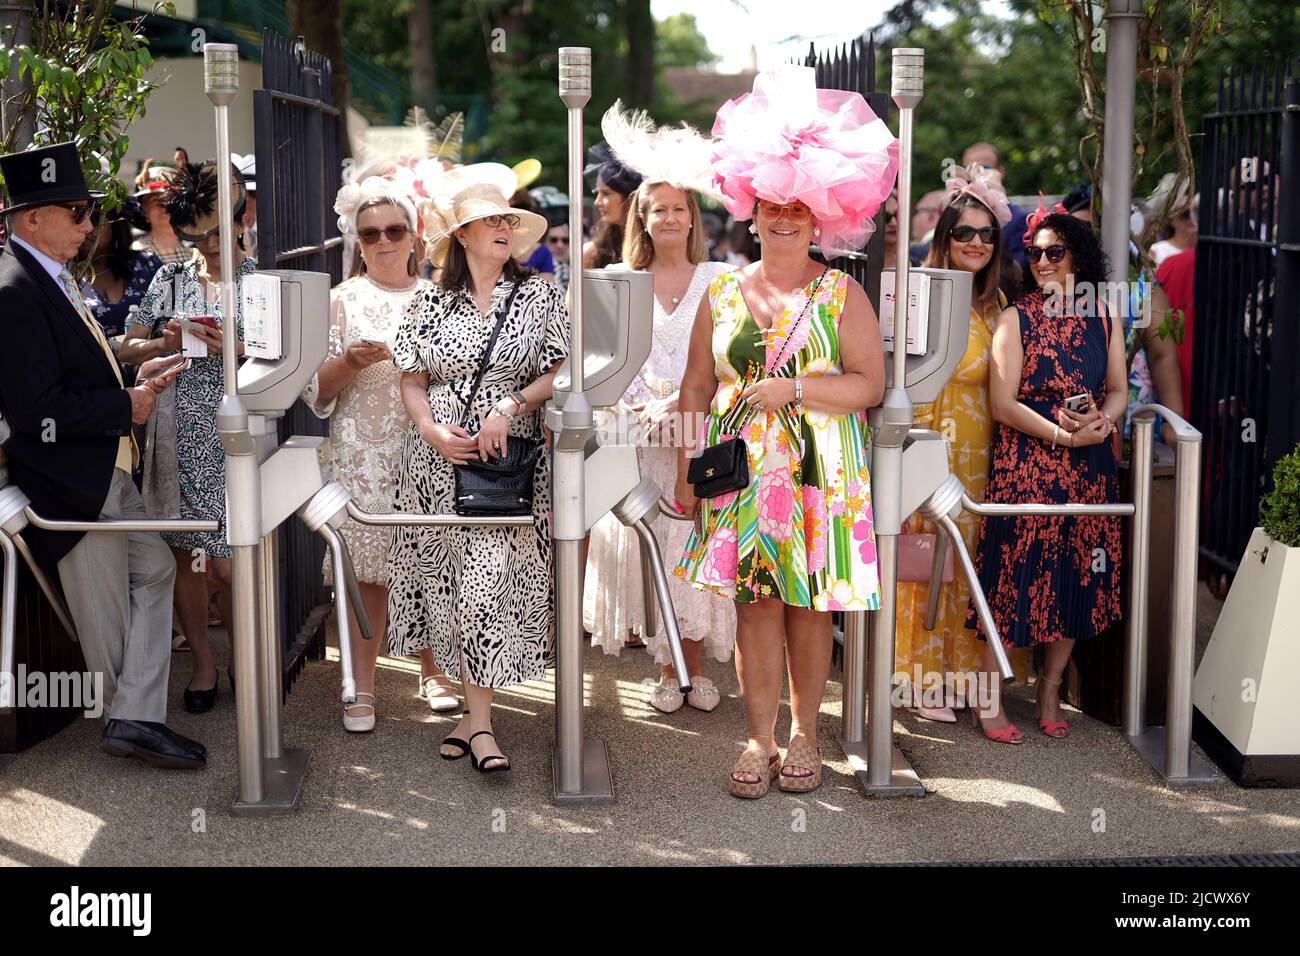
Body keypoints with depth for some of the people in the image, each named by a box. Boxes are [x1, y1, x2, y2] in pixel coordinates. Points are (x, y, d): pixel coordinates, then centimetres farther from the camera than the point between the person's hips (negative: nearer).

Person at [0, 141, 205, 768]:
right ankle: (130, 718, 19)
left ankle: (136, 718, 8)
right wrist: (127, 407, -17)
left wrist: (133, 387, 4)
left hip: (106, 472, 10)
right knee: (106, 616, 3)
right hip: (71, 485, -10)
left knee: (154, 570, 10)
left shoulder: (52, 278, 10)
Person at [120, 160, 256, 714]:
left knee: (228, 562, -5)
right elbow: (128, 349, 13)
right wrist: (163, 344, -7)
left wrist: (235, 350, -17)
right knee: (183, 554, 6)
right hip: (177, 436, 3)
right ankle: (203, 663, 21)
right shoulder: (169, 281, 10)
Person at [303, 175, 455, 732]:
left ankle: (431, 669, 24)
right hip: (363, 454, -2)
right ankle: (361, 686, 7)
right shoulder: (343, 301, 5)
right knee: (366, 568, -2)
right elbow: (316, 390, 0)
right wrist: (352, 362, -17)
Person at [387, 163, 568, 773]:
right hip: (440, 462, 2)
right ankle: (475, 710, 16)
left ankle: (476, 721, -5)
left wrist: (509, 408, -12)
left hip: (510, 460, -2)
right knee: (452, 582, 4)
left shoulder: (538, 295, 4)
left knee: (488, 583, -10)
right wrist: (433, 432, -8)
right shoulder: (429, 303, 8)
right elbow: (413, 383, 9)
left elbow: (559, 374, 2)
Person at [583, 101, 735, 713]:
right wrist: (644, 409, -12)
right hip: (643, 438, 1)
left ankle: (697, 667, 11)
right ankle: (667, 669, 11)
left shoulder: (720, 281, 5)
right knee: (649, 550, 0)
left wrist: (685, 402, -15)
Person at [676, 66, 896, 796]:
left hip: (819, 475, -2)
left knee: (808, 605, 3)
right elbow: (696, 388, 11)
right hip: (742, 472, 2)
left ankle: (804, 734, 18)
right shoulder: (723, 294, 8)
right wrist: (686, 474, 8)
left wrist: (792, 387, -15)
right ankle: (760, 739, 12)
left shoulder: (842, 296, 1)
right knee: (755, 604, 2)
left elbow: (871, 385, -6)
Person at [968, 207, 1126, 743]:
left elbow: (1118, 391, 12)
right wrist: (1063, 434, -16)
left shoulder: (1104, 320, 11)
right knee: (1014, 575, -4)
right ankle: (989, 697, 7)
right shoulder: (1015, 319, 0)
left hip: (1090, 468, 4)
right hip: (1024, 464, -4)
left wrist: (1100, 422, -11)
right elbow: (1003, 403, -6)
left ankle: (1050, 691, 22)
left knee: (1077, 578, 6)